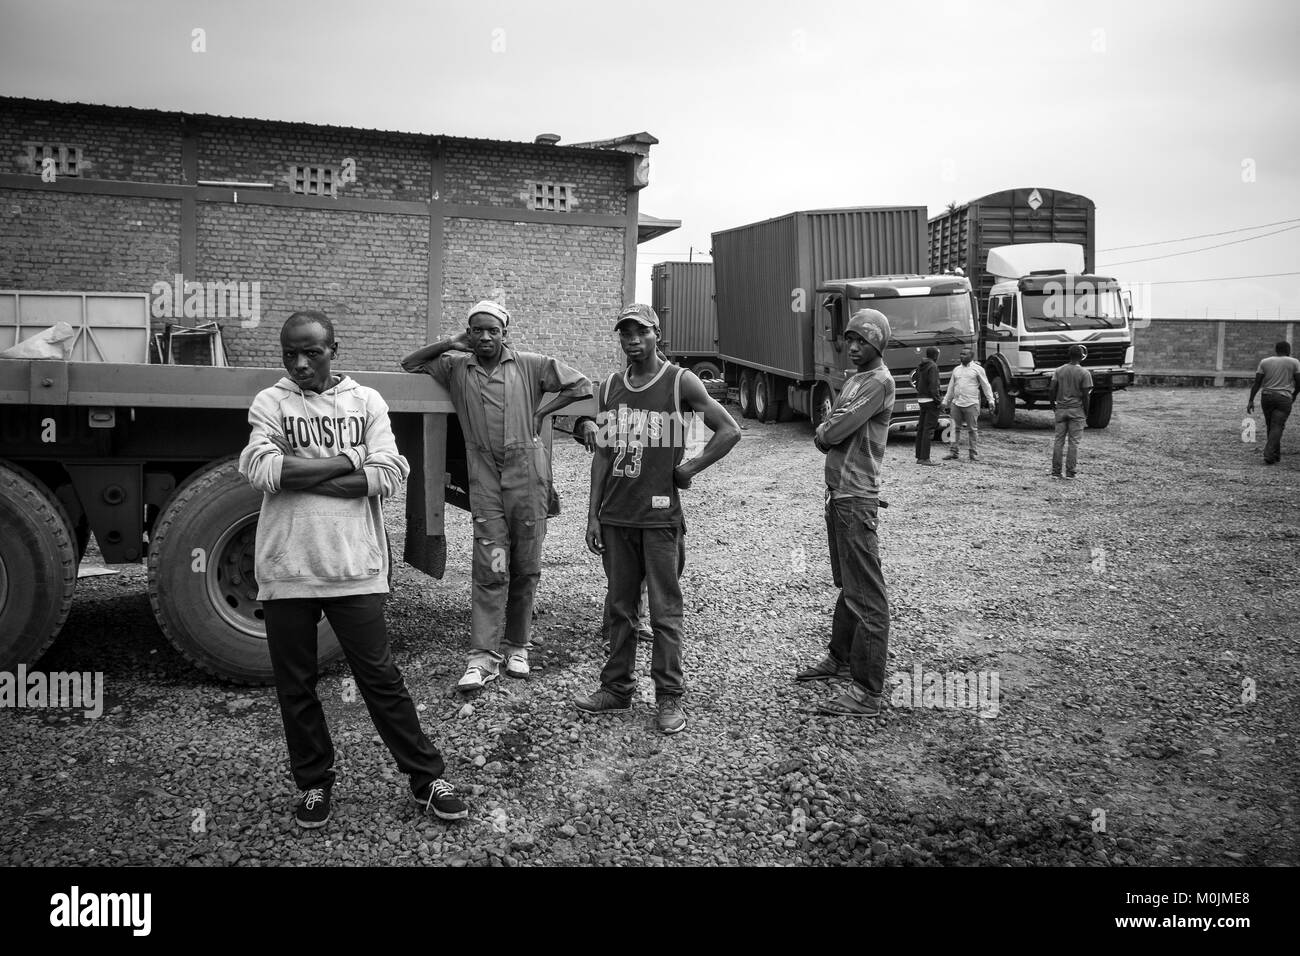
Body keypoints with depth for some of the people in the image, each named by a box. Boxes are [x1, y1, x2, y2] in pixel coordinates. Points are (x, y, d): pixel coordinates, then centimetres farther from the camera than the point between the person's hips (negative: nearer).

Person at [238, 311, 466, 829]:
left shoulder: (366, 401, 5)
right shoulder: (270, 402, 3)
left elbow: (388, 475, -9)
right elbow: (260, 469, -15)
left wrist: (299, 471, -12)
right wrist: (349, 462, -11)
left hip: (354, 568, -1)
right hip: (287, 570, 1)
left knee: (381, 678, 6)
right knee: (295, 687, 11)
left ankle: (427, 778, 19)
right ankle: (314, 782, 30)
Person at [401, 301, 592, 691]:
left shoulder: (530, 365, 6)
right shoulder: (457, 368, 10)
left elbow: (580, 385, 8)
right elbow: (410, 364, 15)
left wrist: (542, 412, 0)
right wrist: (452, 343, 4)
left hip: (527, 473, 0)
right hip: (484, 478, 0)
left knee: (525, 567, 6)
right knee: (490, 568, -6)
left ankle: (516, 646, 19)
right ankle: (483, 657, -5)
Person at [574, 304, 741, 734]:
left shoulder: (680, 382, -4)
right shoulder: (610, 387, 10)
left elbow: (729, 431, -4)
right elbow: (602, 454, 12)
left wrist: (690, 469, -8)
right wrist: (593, 515, 8)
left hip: (660, 516, -4)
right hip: (615, 517, 5)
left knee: (665, 612, 1)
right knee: (619, 608, 12)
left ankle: (669, 698, 9)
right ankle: (617, 687, 23)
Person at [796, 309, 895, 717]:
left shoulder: (879, 382, -13)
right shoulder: (855, 379, 17)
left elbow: (835, 431, -19)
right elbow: (830, 431, 14)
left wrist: (823, 433, 1)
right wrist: (828, 435, -6)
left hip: (856, 498, -10)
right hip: (837, 493, 10)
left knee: (866, 595, -7)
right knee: (847, 584, 21)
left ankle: (867, 691, -4)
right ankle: (840, 658, 36)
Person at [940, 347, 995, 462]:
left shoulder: (977, 369, 2)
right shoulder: (956, 370, 15)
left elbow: (986, 386, 1)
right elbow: (951, 387, 19)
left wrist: (991, 400, -6)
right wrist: (945, 402, 17)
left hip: (971, 404, -4)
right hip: (956, 404, 4)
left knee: (972, 429, 0)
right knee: (955, 428, 4)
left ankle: (972, 452, 7)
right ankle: (953, 451, 9)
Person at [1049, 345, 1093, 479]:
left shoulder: (1059, 371, 3)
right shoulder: (1084, 373, -6)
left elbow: (1052, 390, -1)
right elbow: (1085, 395, -8)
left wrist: (1054, 403, 13)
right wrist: (1086, 412, 3)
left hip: (1061, 409, 3)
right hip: (1077, 410, -3)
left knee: (1059, 440, 6)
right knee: (1074, 442, 2)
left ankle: (1056, 472, 6)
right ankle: (1070, 472, 2)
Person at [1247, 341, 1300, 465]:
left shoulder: (1264, 362, 7)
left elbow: (1257, 383, 2)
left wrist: (1251, 400, 3)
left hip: (1267, 397, 3)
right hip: (1284, 398, -2)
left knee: (1271, 427, 13)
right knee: (1277, 427, -5)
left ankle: (1276, 455, 20)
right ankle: (1268, 454, -17)